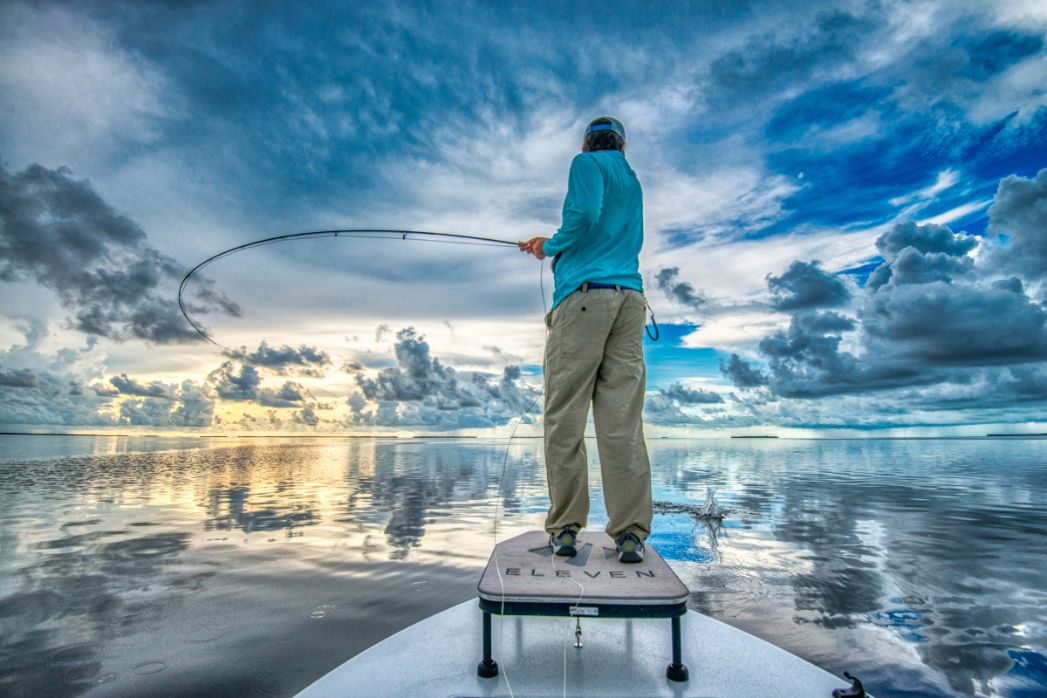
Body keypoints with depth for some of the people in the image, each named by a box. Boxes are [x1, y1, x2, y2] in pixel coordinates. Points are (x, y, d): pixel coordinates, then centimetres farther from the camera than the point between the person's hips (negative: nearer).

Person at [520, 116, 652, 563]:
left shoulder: (585, 164, 9)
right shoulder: (633, 182, 29)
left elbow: (585, 216, -10)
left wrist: (550, 246, 7)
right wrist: (553, 247, 32)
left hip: (584, 294, -6)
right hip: (629, 296, 6)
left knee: (565, 418, -4)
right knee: (623, 420, -2)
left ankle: (565, 528, -2)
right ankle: (631, 533, -4)